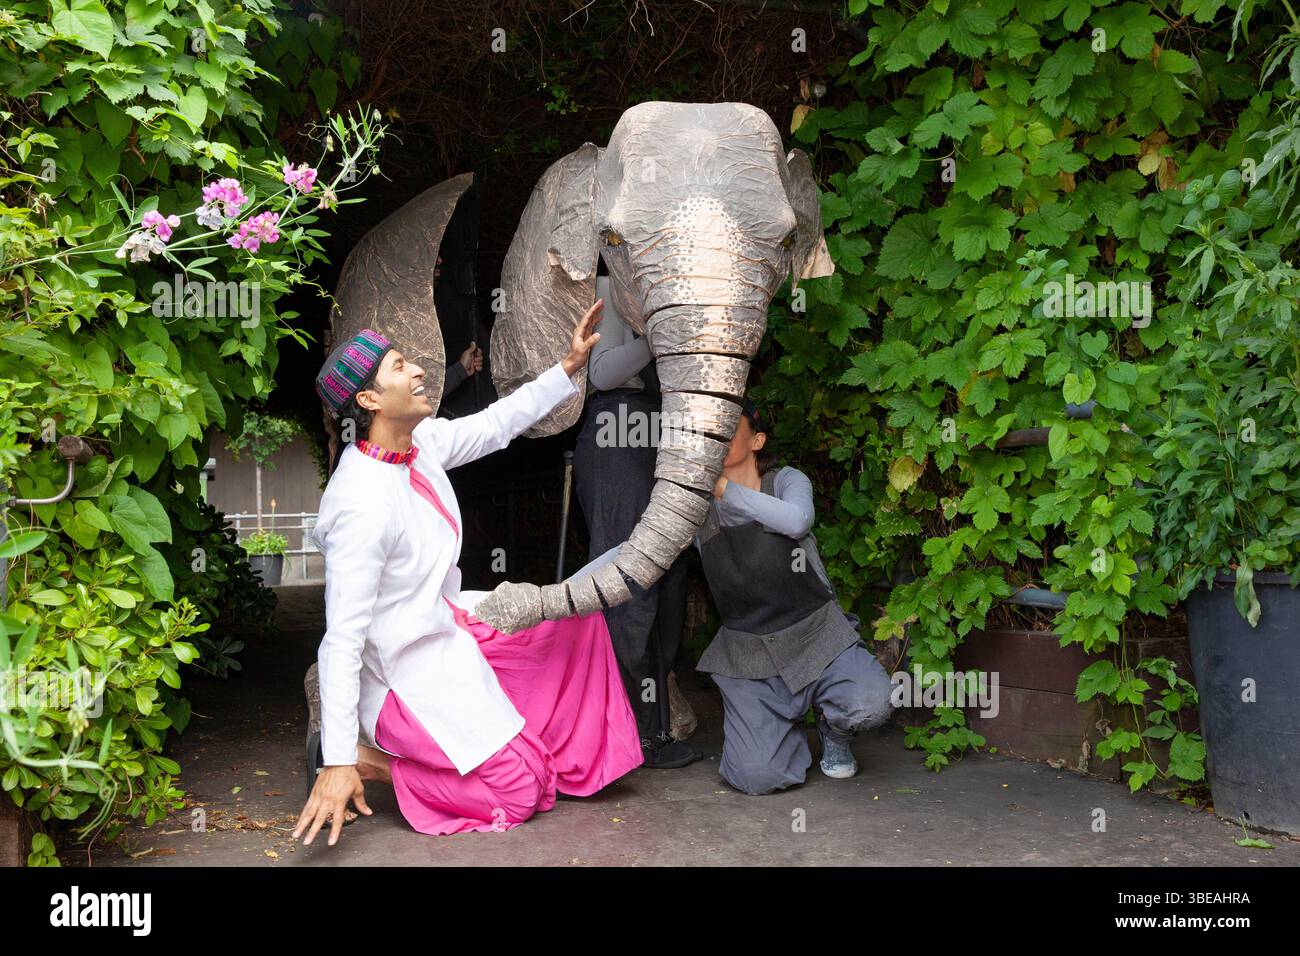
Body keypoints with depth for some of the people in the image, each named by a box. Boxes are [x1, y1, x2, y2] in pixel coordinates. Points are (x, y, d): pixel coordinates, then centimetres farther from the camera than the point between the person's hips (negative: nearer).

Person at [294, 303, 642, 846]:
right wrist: (339, 763, -28)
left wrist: (568, 368, 13)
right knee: (518, 792, -6)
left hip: (447, 621, 10)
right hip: (406, 667, -9)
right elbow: (344, 638, -29)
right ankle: (363, 756, 2)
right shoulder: (363, 504, -30)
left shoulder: (421, 442, -6)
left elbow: (495, 424, 14)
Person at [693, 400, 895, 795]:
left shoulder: (787, 481, -1)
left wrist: (726, 489, -21)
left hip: (816, 633, 0)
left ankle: (833, 731, 9)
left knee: (871, 703, -30)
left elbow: (798, 520, -24)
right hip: (747, 651, 0)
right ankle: (788, 732, 18)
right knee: (757, 777, -19)